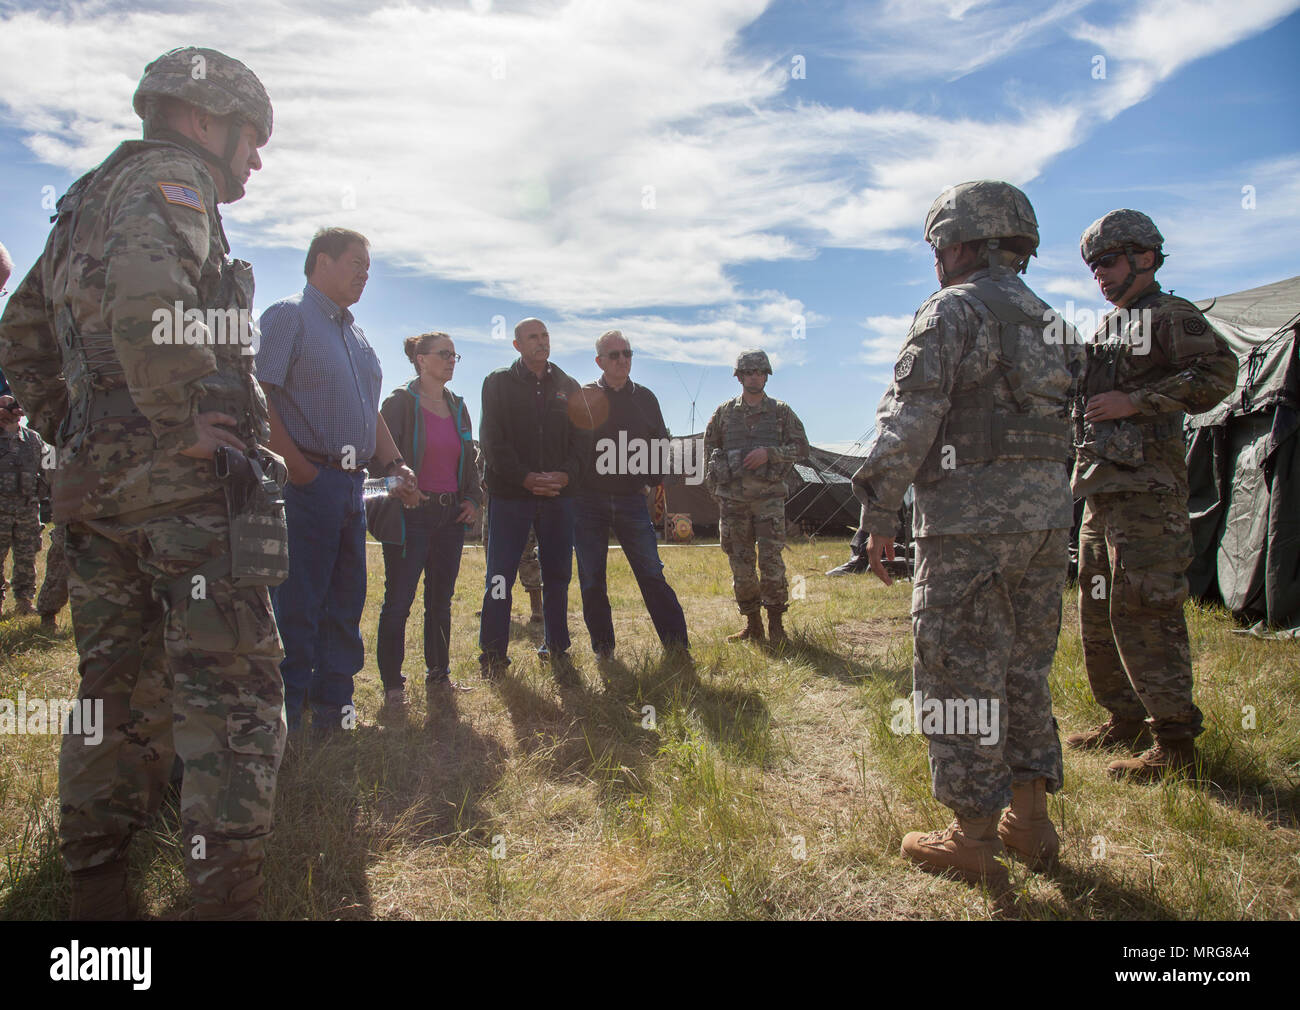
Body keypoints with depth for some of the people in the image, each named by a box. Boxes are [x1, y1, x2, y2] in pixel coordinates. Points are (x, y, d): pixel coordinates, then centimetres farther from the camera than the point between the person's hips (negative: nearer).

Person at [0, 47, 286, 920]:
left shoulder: (87, 201, 25)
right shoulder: (170, 178, -3)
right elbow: (146, 290, -26)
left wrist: (73, 430, 22)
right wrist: (189, 421, -20)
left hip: (96, 480, 9)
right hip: (185, 481, -9)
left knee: (117, 688, 14)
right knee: (231, 692, -7)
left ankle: (96, 888, 22)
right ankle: (226, 893, -7)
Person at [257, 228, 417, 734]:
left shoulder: (357, 335, 21)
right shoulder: (288, 316, -4)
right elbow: (257, 398, -15)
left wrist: (395, 464, 12)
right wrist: (299, 468, -18)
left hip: (351, 485, 8)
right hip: (307, 484, -8)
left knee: (345, 605, 12)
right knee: (297, 606, -4)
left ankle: (333, 712, 24)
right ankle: (287, 725, 7)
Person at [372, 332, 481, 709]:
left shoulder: (457, 407, 15)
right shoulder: (400, 402, -4)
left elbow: (469, 461, 20)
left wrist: (473, 498, 8)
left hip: (451, 516, 6)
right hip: (411, 517, -6)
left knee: (441, 600, 11)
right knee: (398, 601, -2)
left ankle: (438, 674, 23)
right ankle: (392, 683, 8)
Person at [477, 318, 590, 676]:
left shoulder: (568, 387, 14)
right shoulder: (498, 383, 5)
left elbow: (582, 438, 8)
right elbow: (492, 440, -4)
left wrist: (566, 475, -10)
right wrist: (525, 477, -15)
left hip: (559, 496, 3)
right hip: (510, 495, -3)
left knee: (557, 576, 7)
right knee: (499, 578, -2)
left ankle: (556, 648, 18)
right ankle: (493, 654, 8)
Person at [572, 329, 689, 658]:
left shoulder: (645, 398, 10)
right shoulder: (583, 397, 4)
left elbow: (660, 445, 18)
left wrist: (657, 482, 7)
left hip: (631, 499, 1)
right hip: (588, 499, 0)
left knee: (652, 574, -3)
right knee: (592, 580, 4)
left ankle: (677, 647, 3)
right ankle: (603, 649, 16)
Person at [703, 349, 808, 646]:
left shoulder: (781, 411, 4)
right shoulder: (724, 412, 7)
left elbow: (801, 447, 2)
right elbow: (709, 445, 19)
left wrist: (770, 453, -13)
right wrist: (718, 475, 7)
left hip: (769, 497, -2)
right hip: (733, 499, 2)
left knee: (771, 561, -9)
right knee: (741, 564, 4)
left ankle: (776, 623, 3)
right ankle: (752, 624, 14)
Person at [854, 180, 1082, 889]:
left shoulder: (952, 310, -8)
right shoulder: (1051, 322, 17)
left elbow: (908, 419, -15)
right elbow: (1065, 422, 17)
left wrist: (878, 514, -11)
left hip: (970, 519, -8)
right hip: (1046, 515, 8)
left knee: (959, 673, 0)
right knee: (1025, 669, 16)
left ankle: (974, 841, 8)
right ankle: (1030, 821, 25)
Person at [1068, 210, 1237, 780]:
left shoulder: (1172, 316, -3)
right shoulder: (1106, 330, 22)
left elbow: (1219, 373, -18)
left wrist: (1133, 402, -21)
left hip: (1145, 488, -9)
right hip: (1100, 490, 9)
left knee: (1142, 610, -11)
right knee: (1097, 610, 12)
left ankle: (1175, 741, -3)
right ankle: (1125, 721, 24)